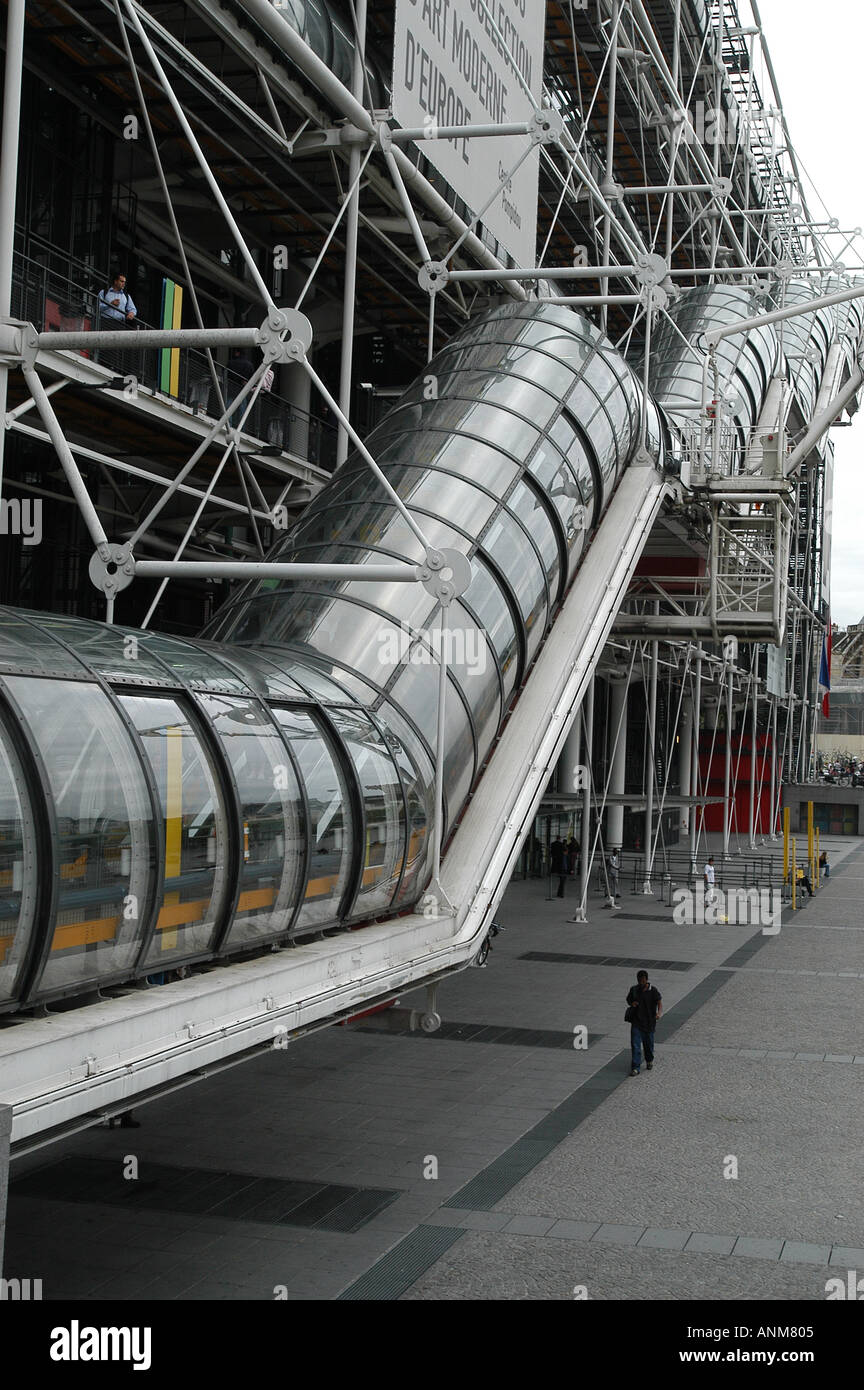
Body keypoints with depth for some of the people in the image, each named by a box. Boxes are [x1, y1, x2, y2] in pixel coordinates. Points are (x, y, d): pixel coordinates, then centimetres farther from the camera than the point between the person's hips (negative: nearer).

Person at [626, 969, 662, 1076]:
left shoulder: (653, 991, -8)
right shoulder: (633, 989, 2)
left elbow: (659, 1002, -17)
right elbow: (628, 999, 16)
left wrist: (659, 1013, -37)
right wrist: (631, 1003, -8)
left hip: (649, 1022, -1)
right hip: (636, 1022, 1)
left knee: (648, 1043, 14)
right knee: (635, 1045, -7)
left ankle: (649, 1061, 40)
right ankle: (635, 1068, -5)